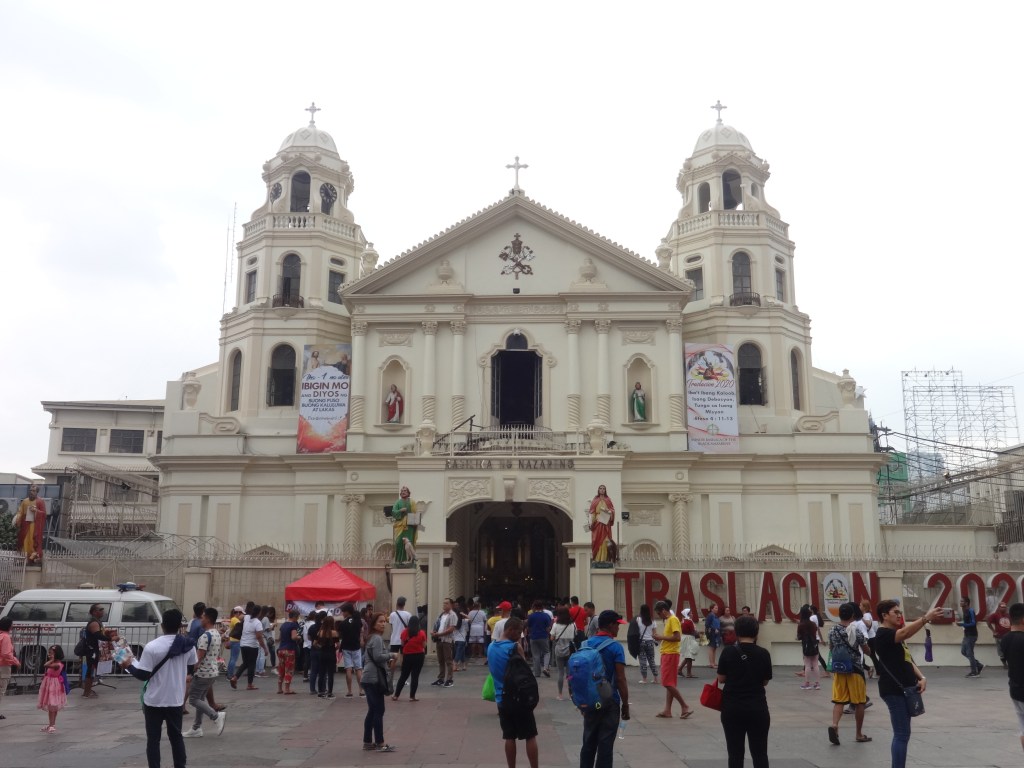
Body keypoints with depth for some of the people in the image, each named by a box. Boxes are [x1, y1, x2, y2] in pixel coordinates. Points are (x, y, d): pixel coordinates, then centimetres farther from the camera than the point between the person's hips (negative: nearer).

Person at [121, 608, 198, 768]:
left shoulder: (152, 647, -18)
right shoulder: (188, 645, -4)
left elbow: (143, 675, -13)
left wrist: (130, 664, 4)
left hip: (154, 700, -4)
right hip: (176, 699, 4)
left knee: (153, 740, 8)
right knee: (176, 736, 17)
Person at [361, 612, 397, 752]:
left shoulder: (375, 638, 20)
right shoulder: (377, 638, -13)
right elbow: (378, 656, -25)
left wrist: (388, 662, 10)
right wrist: (391, 655, -11)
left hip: (370, 678, 11)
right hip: (374, 679, -11)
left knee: (372, 711, 13)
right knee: (379, 710, -6)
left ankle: (367, 742, 18)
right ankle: (380, 743, -3)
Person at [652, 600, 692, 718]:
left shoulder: (673, 619, -13)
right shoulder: (668, 620, 17)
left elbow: (677, 637, -22)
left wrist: (662, 637, -16)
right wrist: (660, 636, 7)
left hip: (671, 654, -10)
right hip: (667, 654, 10)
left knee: (668, 683, -10)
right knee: (670, 683, 9)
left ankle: (685, 707, -7)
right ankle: (667, 710, 11)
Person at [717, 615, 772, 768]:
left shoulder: (728, 651, -7)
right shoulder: (763, 654, -4)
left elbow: (721, 679, 1)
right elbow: (765, 681, 5)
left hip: (732, 707, 0)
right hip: (757, 707, 1)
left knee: (735, 752, 7)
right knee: (760, 753, 8)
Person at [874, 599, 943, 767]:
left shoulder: (896, 636, 20)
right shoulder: (883, 634, -12)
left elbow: (907, 660, 18)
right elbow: (906, 633, -31)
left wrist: (921, 677, 1)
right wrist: (926, 618, -40)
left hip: (904, 689, 10)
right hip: (894, 691, -10)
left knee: (901, 734, 14)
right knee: (902, 734, -11)